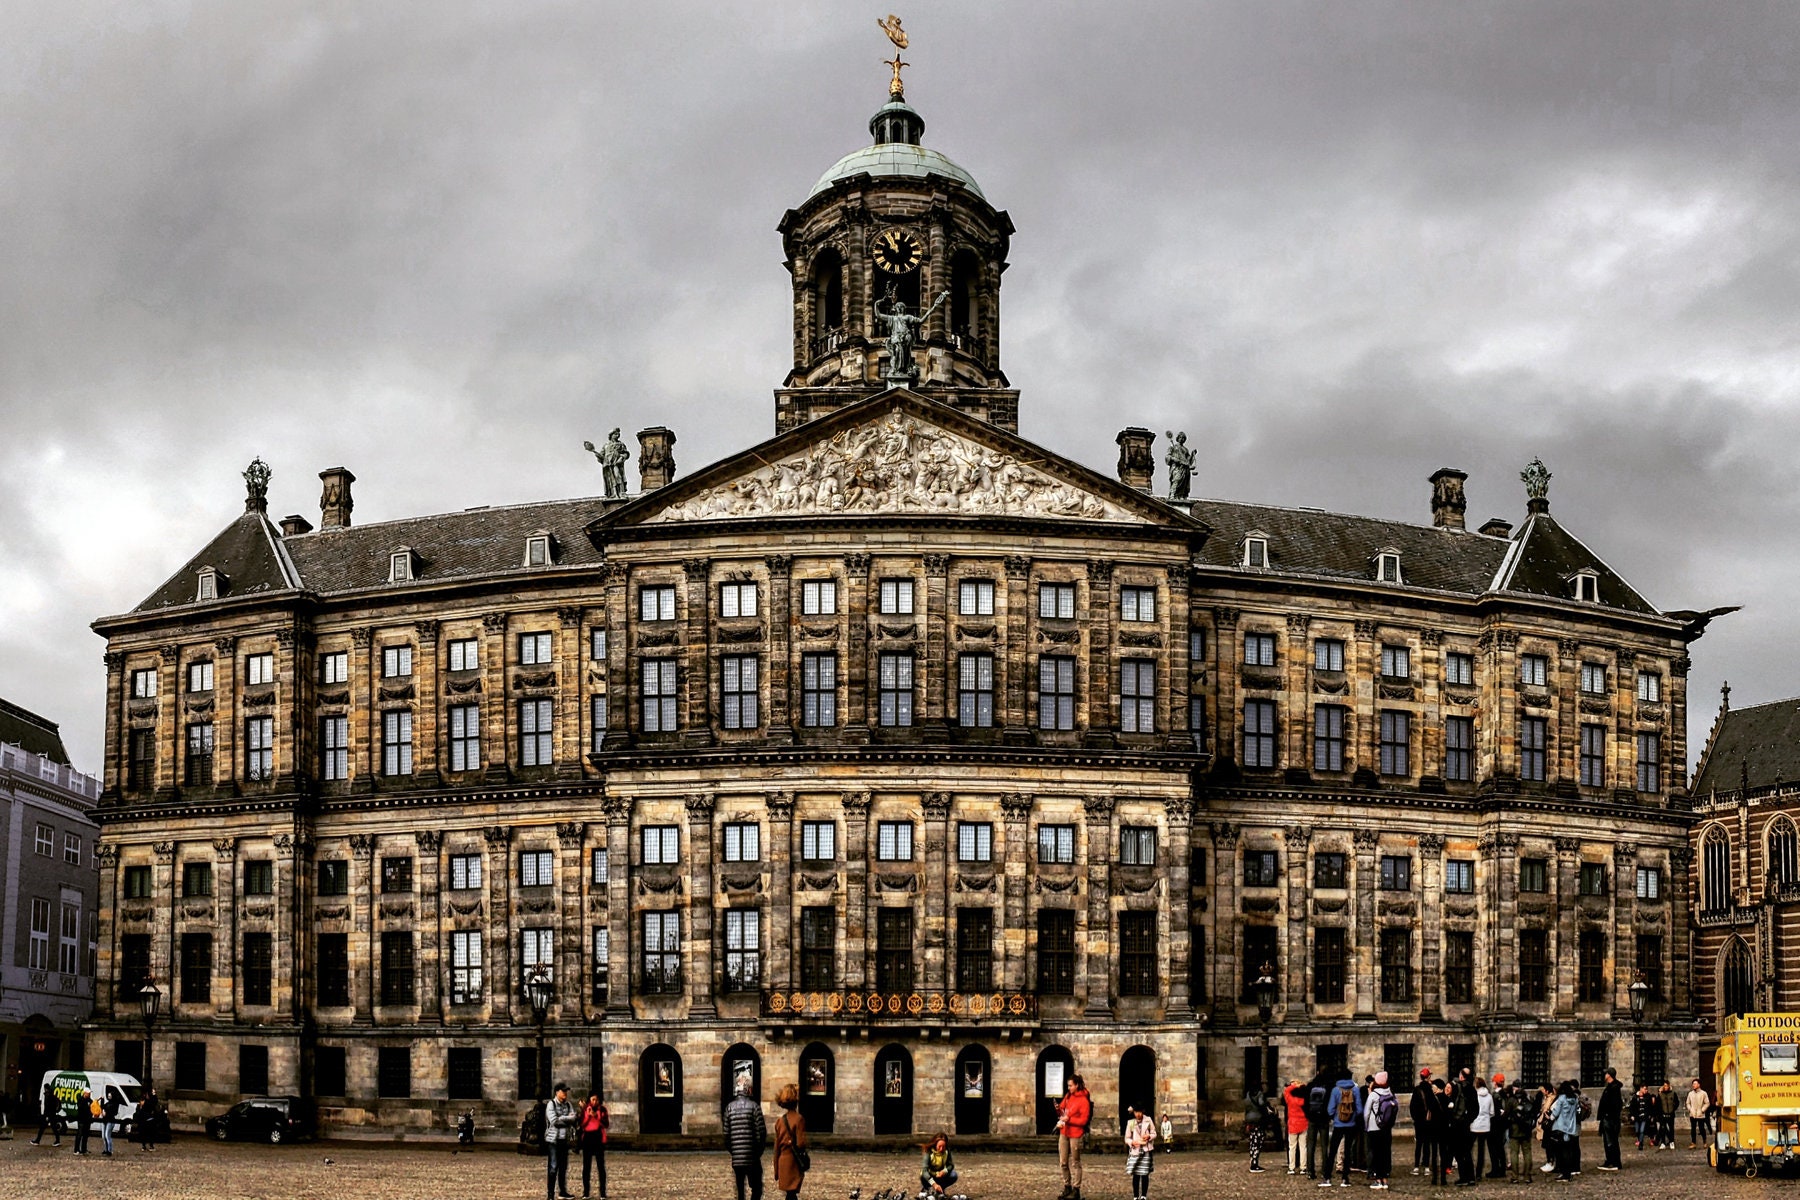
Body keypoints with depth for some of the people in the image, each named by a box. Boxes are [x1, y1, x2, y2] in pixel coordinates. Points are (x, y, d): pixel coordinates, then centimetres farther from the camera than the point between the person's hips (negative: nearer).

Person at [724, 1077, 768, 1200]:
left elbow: (726, 1133, 5)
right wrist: (759, 1150, 6)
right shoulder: (754, 1106, -6)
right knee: (756, 1189, 2)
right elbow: (762, 1132, -8)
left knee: (740, 1190, 12)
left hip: (736, 1159, 4)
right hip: (752, 1158, -4)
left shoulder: (729, 1107, 5)